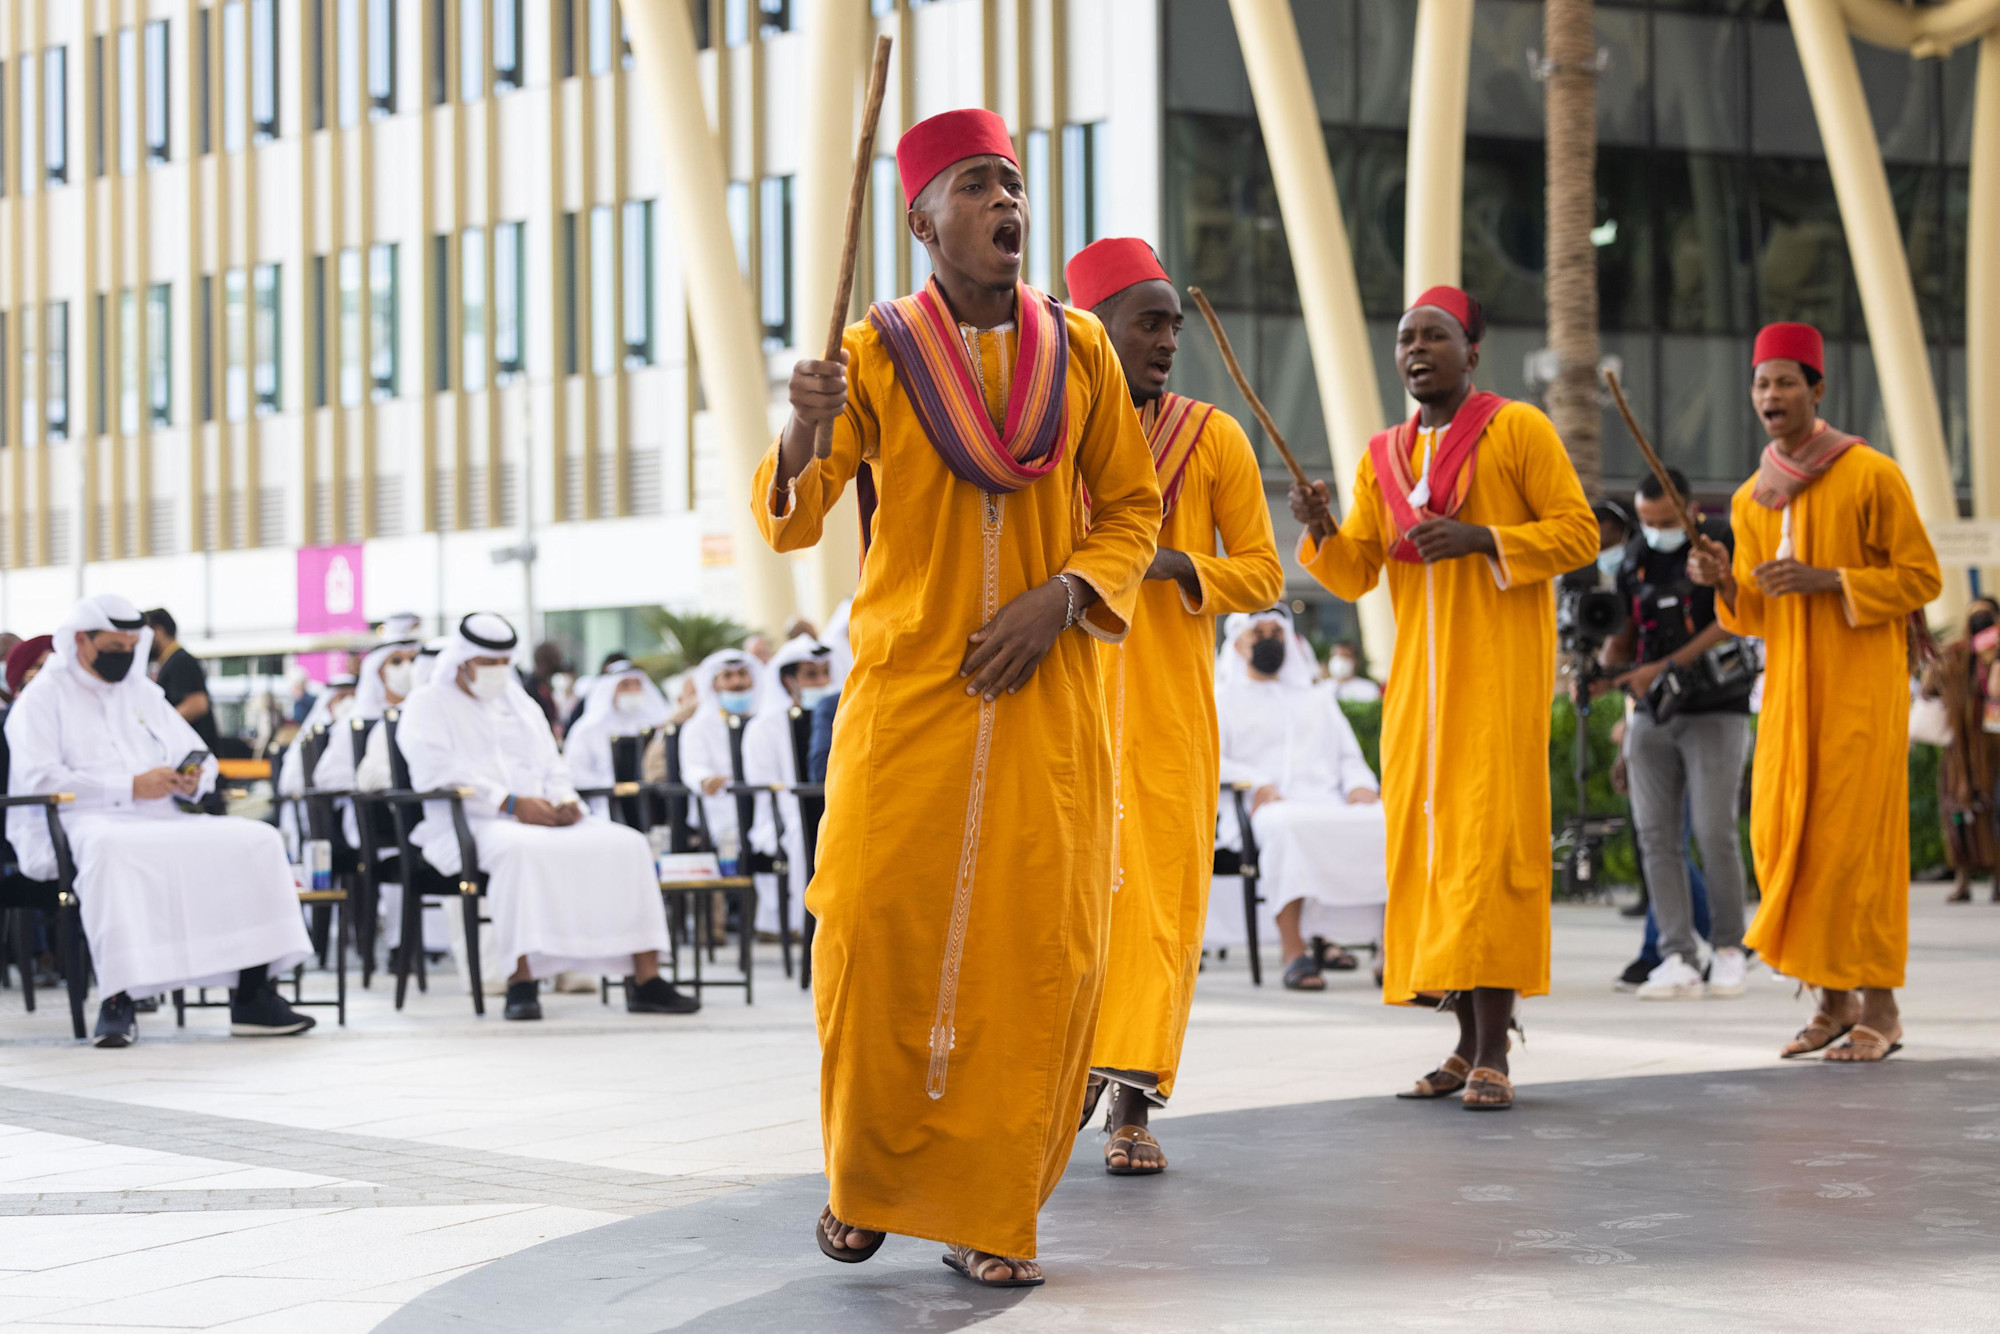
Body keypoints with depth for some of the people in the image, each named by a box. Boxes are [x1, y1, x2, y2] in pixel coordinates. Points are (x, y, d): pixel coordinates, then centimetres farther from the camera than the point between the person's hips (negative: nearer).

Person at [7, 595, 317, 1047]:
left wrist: (193, 780, -2)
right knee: (108, 850, -43)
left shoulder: (143, 692, 25)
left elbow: (201, 756, 25)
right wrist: (131, 787, -16)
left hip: (161, 822, 6)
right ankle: (117, 1001, -40)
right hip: (87, 823, -6)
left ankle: (252, 995, -18)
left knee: (258, 840, -15)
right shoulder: (44, 697, 5)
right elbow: (41, 779, -10)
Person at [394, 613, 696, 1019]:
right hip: (470, 824, -6)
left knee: (626, 844, -16)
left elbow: (552, 768, 24)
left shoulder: (520, 703, 27)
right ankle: (521, 982, -40)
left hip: (542, 818, 7)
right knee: (522, 850, -41)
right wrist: (510, 803, -19)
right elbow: (436, 773, -11)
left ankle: (645, 978, -19)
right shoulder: (428, 705, 6)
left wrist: (566, 800, -2)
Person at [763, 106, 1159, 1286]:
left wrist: (1060, 598, -6)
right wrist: (805, 435, -26)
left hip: (1046, 700, 2)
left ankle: (989, 1210, 8)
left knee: (1038, 950, -3)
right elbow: (790, 524, -5)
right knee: (877, 936, -6)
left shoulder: (1078, 349, 7)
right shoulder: (877, 354, 1)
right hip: (908, 692, -1)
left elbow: (1131, 508, 12)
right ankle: (870, 1179, 17)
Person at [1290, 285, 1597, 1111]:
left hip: (1499, 669, -6)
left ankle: (1494, 1055, -13)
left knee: (1488, 841, -12)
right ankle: (1468, 1048, 11)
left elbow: (1579, 533, -4)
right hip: (1418, 673, 6)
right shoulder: (1384, 458, 15)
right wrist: (1322, 531, -9)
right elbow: (1354, 575, 12)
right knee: (1425, 845, 3)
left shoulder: (1518, 430, 0)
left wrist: (1480, 538, -16)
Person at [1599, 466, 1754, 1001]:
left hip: (1714, 711, -5)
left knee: (1714, 832, -8)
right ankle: (1678, 959, -5)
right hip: (1651, 715, 5)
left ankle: (1729, 949, 7)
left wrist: (1664, 668, -19)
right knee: (1657, 836, -4)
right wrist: (1602, 667, -6)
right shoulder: (1635, 558, 12)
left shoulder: (1721, 544, -4)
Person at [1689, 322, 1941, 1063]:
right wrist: (1724, 583, -6)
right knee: (1785, 837, 1)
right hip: (1789, 687, 6)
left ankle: (1880, 1008, 3)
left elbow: (1922, 578, -7)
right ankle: (1835, 1000, 13)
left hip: (1861, 683, -5)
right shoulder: (1750, 501, 11)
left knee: (1857, 836, -7)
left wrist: (1822, 579, -17)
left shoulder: (1873, 475, -6)